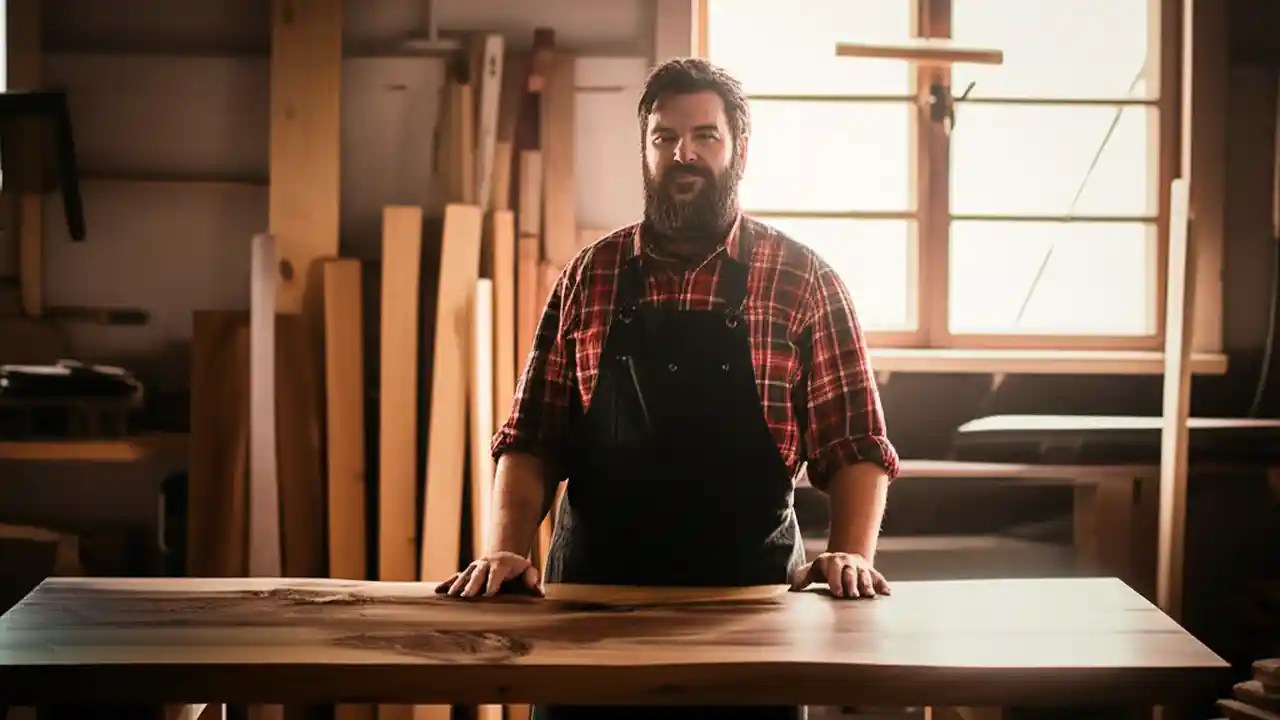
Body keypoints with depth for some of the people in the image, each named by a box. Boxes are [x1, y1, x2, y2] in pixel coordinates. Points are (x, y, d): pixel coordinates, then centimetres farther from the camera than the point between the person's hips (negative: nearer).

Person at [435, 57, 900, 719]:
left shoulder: (803, 280, 0)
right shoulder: (589, 276, 6)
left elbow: (854, 444, -1)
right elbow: (531, 438, 6)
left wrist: (851, 553, -16)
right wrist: (506, 549, -8)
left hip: (749, 602, -1)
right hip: (591, 594, 2)